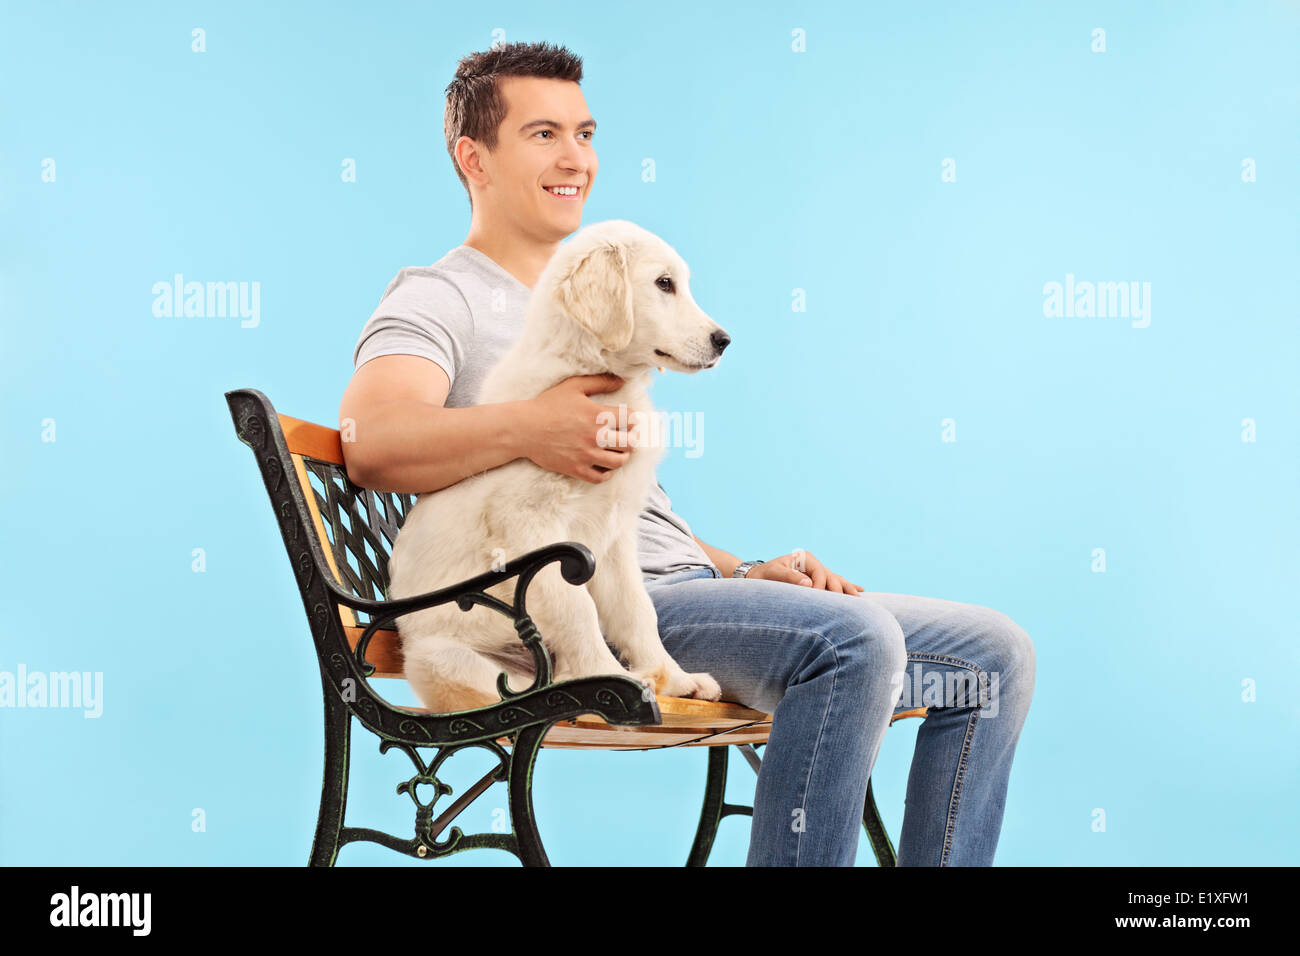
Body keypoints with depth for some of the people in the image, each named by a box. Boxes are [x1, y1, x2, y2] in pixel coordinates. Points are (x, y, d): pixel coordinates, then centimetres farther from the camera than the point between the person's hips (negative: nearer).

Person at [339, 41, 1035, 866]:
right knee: (854, 639, -33)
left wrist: (742, 573, 13)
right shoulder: (439, 299, 4)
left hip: (684, 585, 9)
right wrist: (525, 429, -33)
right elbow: (371, 440, -18)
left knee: (995, 654, 0)